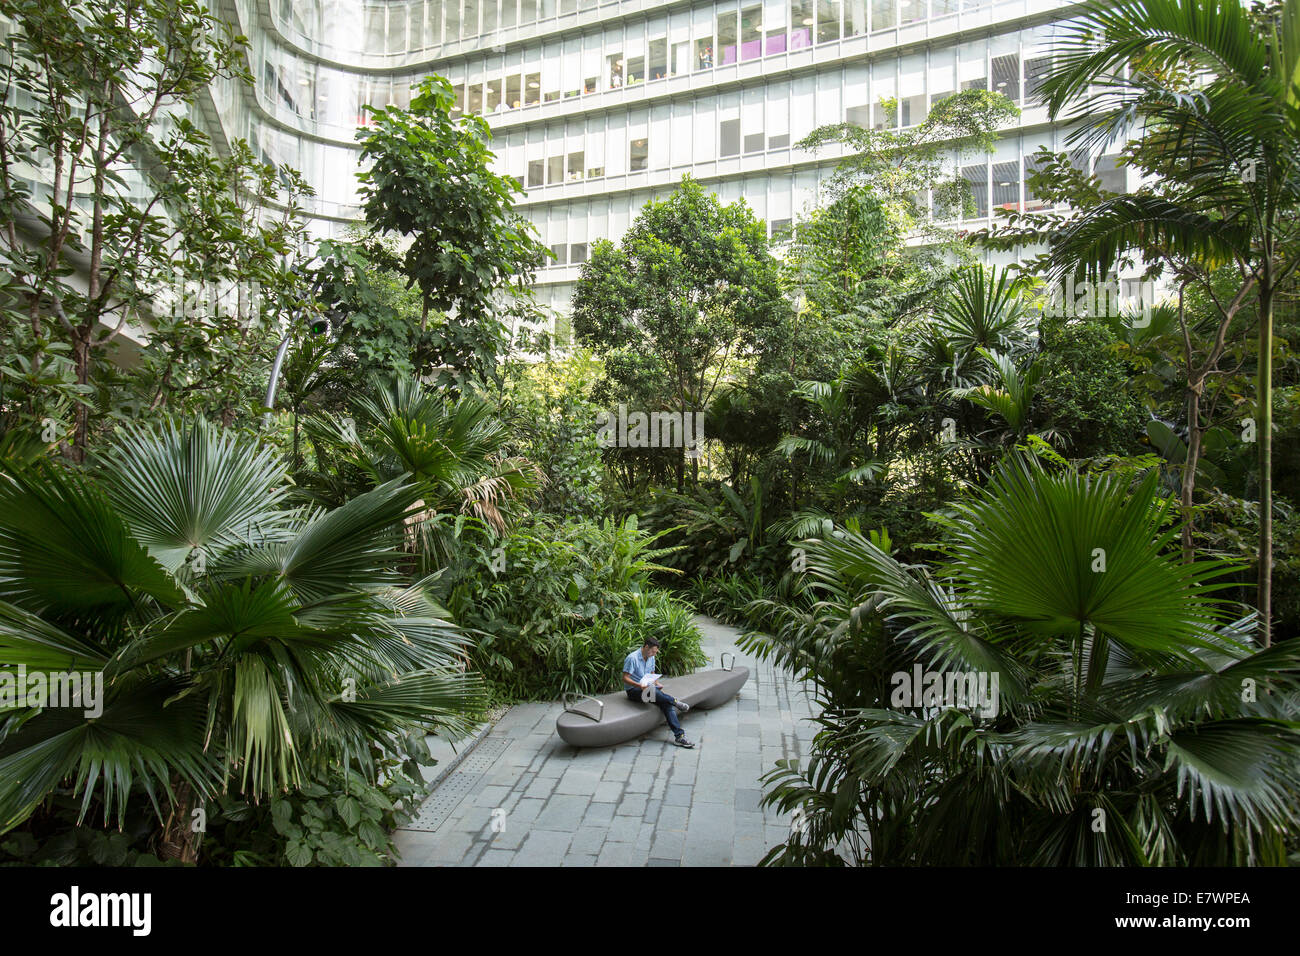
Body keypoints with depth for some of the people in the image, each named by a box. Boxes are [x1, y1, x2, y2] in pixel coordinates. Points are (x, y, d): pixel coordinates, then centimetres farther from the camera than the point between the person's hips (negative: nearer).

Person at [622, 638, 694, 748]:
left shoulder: (651, 658, 10)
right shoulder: (632, 658, -15)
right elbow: (625, 678, -17)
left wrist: (657, 683, 1)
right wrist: (639, 685, -30)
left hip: (648, 687, 7)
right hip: (633, 690, -7)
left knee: (666, 703, -20)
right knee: (652, 692, -40)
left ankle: (679, 736, -26)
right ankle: (675, 702, -21)